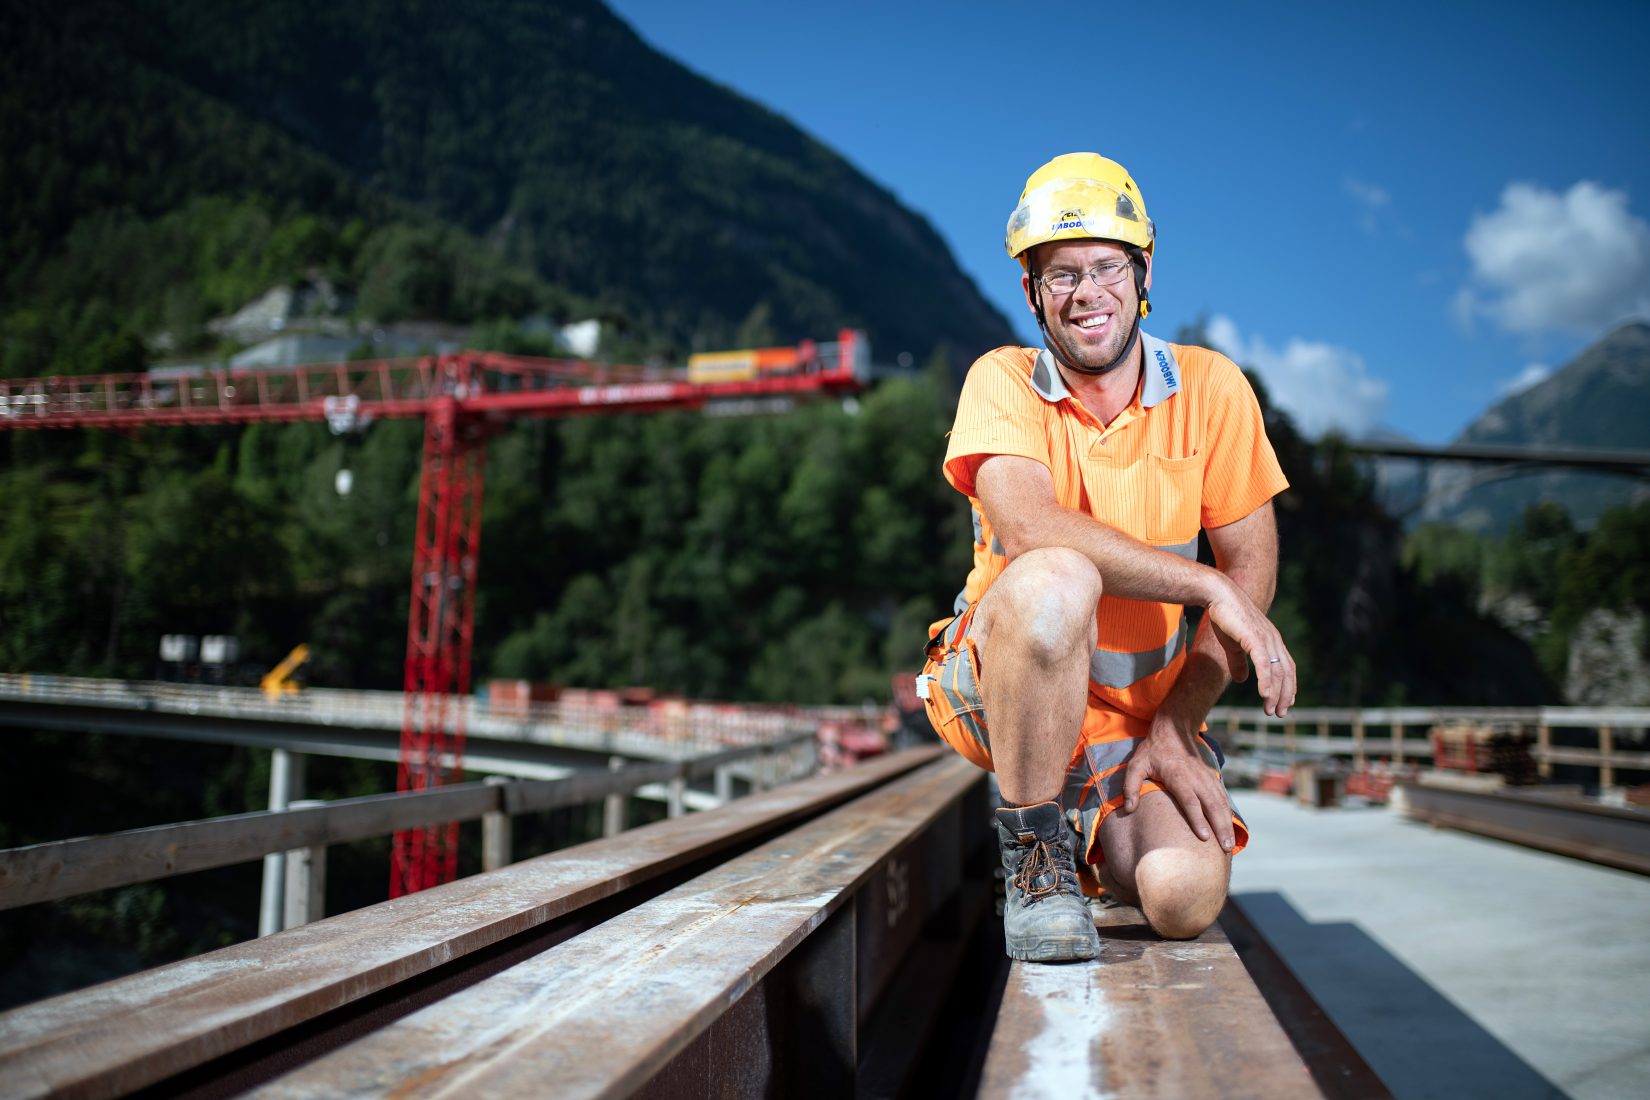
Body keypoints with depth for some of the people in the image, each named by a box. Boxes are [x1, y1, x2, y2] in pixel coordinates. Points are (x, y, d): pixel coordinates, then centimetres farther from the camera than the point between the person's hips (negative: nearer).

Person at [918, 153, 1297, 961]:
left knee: (1184, 899, -20)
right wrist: (1206, 586, -28)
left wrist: (1175, 725, -10)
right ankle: (1035, 861, -16)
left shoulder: (1209, 387, -3)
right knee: (1055, 580, -36)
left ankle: (1096, 824, 20)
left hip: (1145, 711, 3)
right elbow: (1030, 525, -28)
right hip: (997, 689, -3)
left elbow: (1252, 567, -2)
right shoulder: (1003, 381, -10)